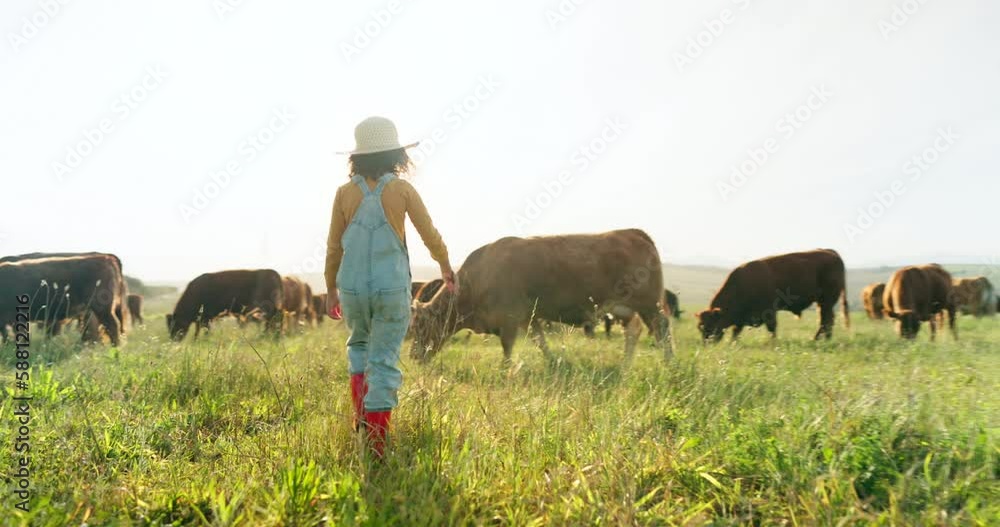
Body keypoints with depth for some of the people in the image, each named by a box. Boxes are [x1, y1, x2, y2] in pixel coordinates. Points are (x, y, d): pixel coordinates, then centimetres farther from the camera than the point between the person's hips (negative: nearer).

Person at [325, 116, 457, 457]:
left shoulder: (345, 193, 0)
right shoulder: (402, 189, -5)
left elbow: (334, 246, 5)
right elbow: (430, 235, 0)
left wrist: (331, 289, 16)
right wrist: (445, 266, 18)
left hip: (352, 288, 2)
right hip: (392, 288, -2)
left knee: (360, 344, 27)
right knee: (384, 359, 6)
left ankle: (361, 414, 15)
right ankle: (376, 442, 3)